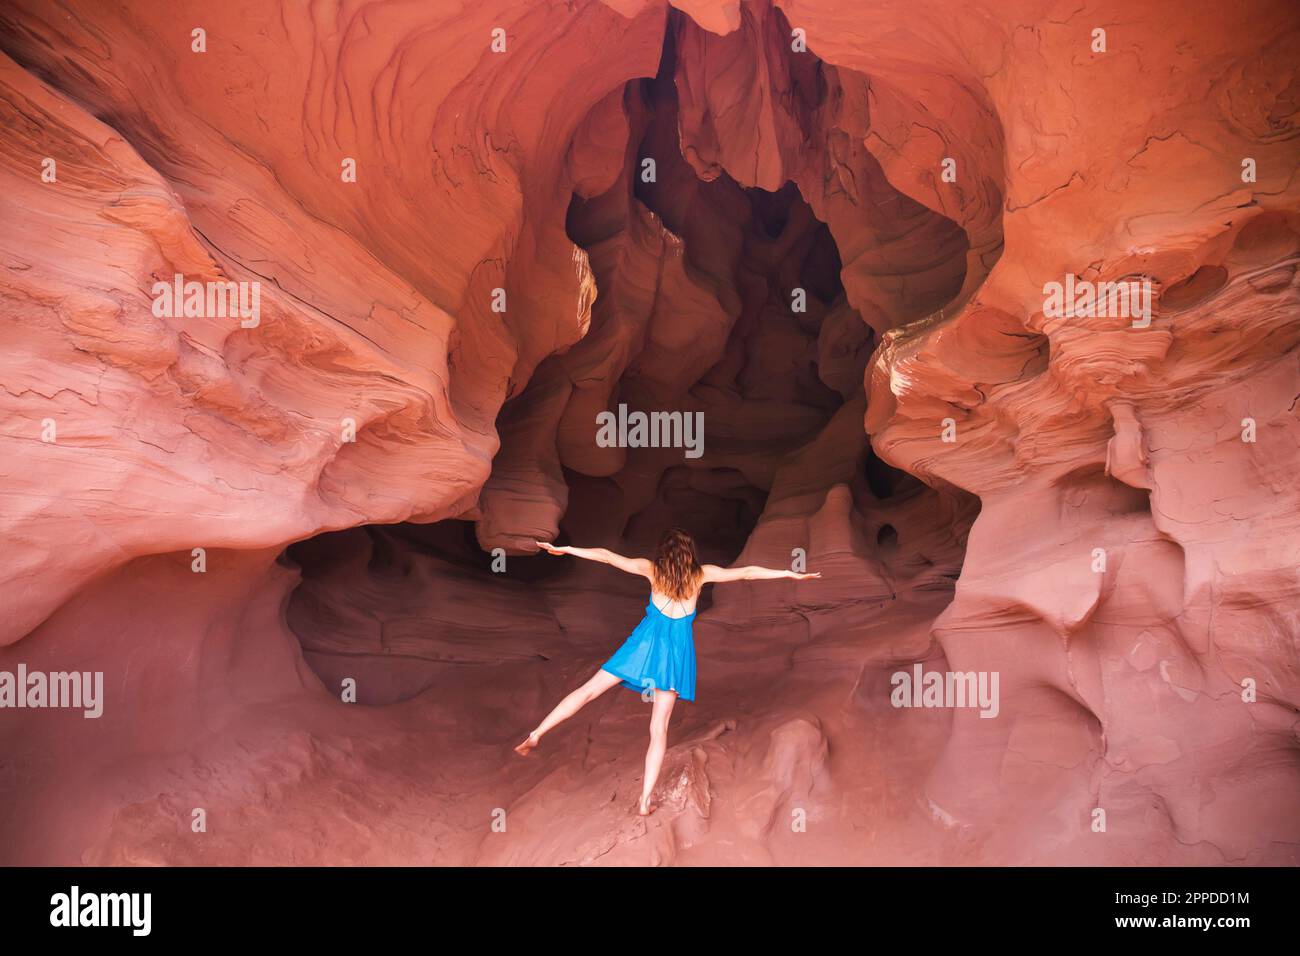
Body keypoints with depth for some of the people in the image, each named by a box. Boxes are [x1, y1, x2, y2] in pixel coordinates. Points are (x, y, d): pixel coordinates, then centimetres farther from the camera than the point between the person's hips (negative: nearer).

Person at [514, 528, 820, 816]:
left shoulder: (652, 569, 4)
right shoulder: (702, 573, 6)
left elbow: (607, 556, 2)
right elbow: (747, 573, 9)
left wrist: (564, 549, 9)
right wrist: (791, 574, 16)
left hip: (645, 642, 0)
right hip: (677, 650, 1)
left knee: (589, 689, 6)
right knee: (659, 728, 4)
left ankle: (535, 735, -1)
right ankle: (645, 801, 3)